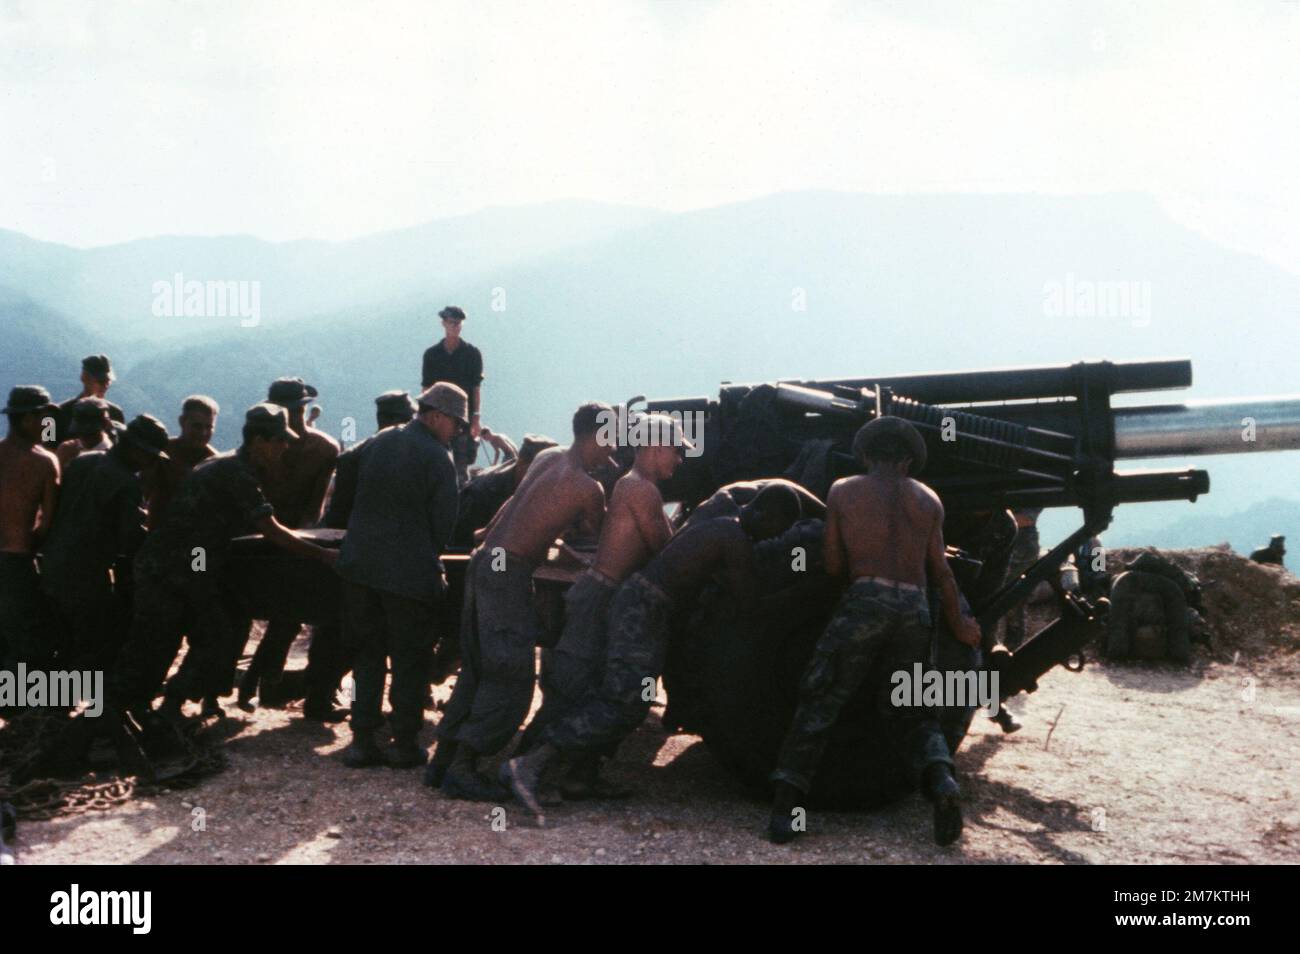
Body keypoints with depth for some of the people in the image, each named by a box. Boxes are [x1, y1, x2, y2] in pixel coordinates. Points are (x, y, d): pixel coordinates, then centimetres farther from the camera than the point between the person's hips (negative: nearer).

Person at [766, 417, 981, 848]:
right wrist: (959, 625, 27)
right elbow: (940, 572, 15)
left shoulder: (843, 491, 11)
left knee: (819, 706, 1)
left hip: (865, 601, -3)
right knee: (917, 715, 15)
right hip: (916, 608, 3)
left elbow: (833, 566, 9)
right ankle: (941, 781, -13)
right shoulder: (928, 499, 18)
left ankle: (785, 808, -8)